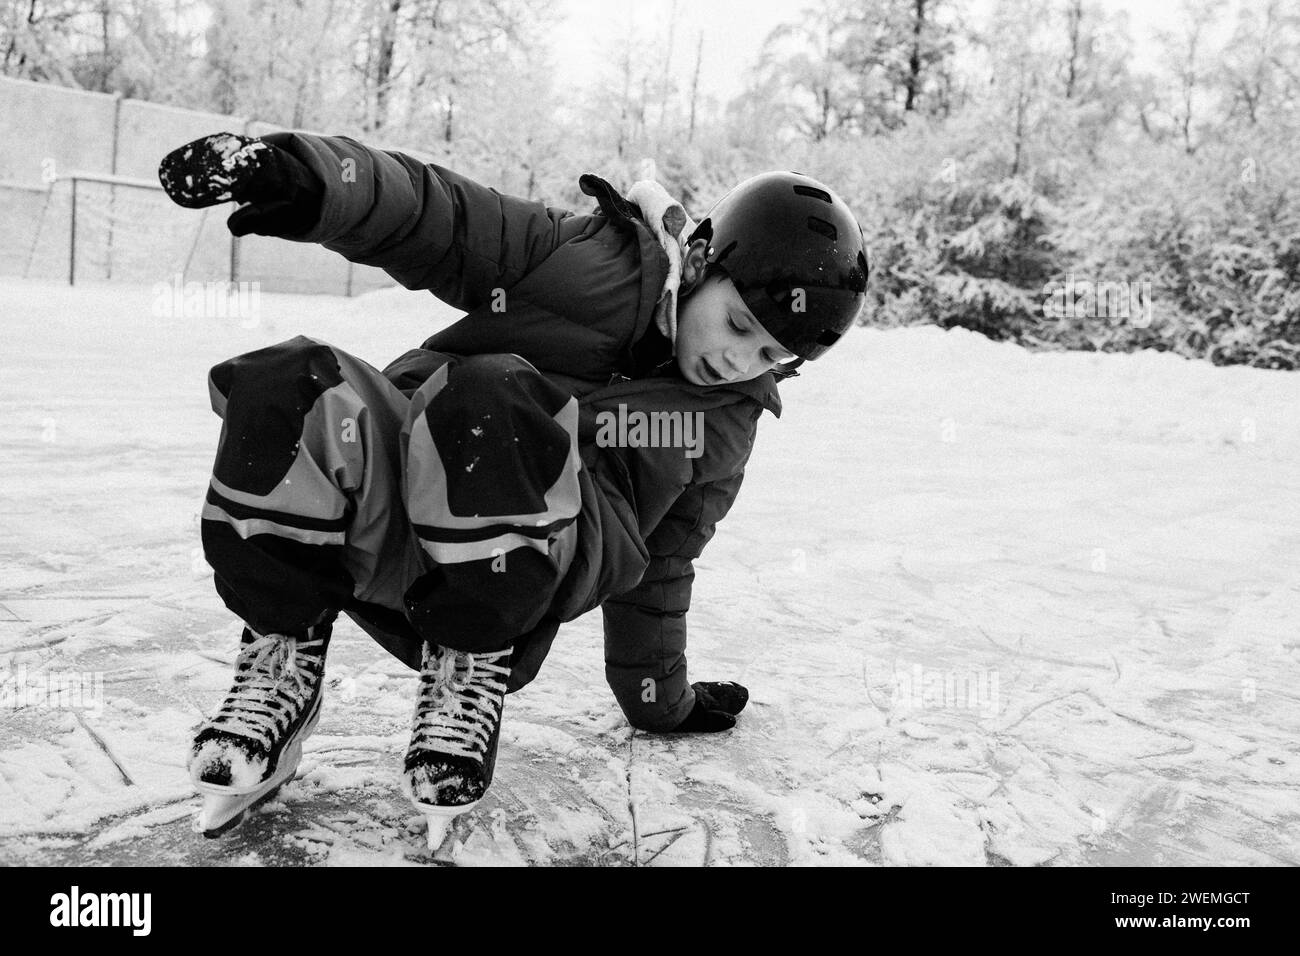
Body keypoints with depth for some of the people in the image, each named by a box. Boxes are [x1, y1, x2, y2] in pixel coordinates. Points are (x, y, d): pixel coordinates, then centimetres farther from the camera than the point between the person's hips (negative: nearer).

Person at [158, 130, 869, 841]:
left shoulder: (726, 424, 10)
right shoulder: (594, 263, 1)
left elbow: (657, 569, 21)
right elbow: (429, 216, -5)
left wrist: (658, 699, 28)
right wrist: (314, 178, -24)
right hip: (388, 527, 1)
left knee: (490, 399, -35)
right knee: (290, 390, -32)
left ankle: (471, 673, -15)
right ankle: (280, 664, -13)